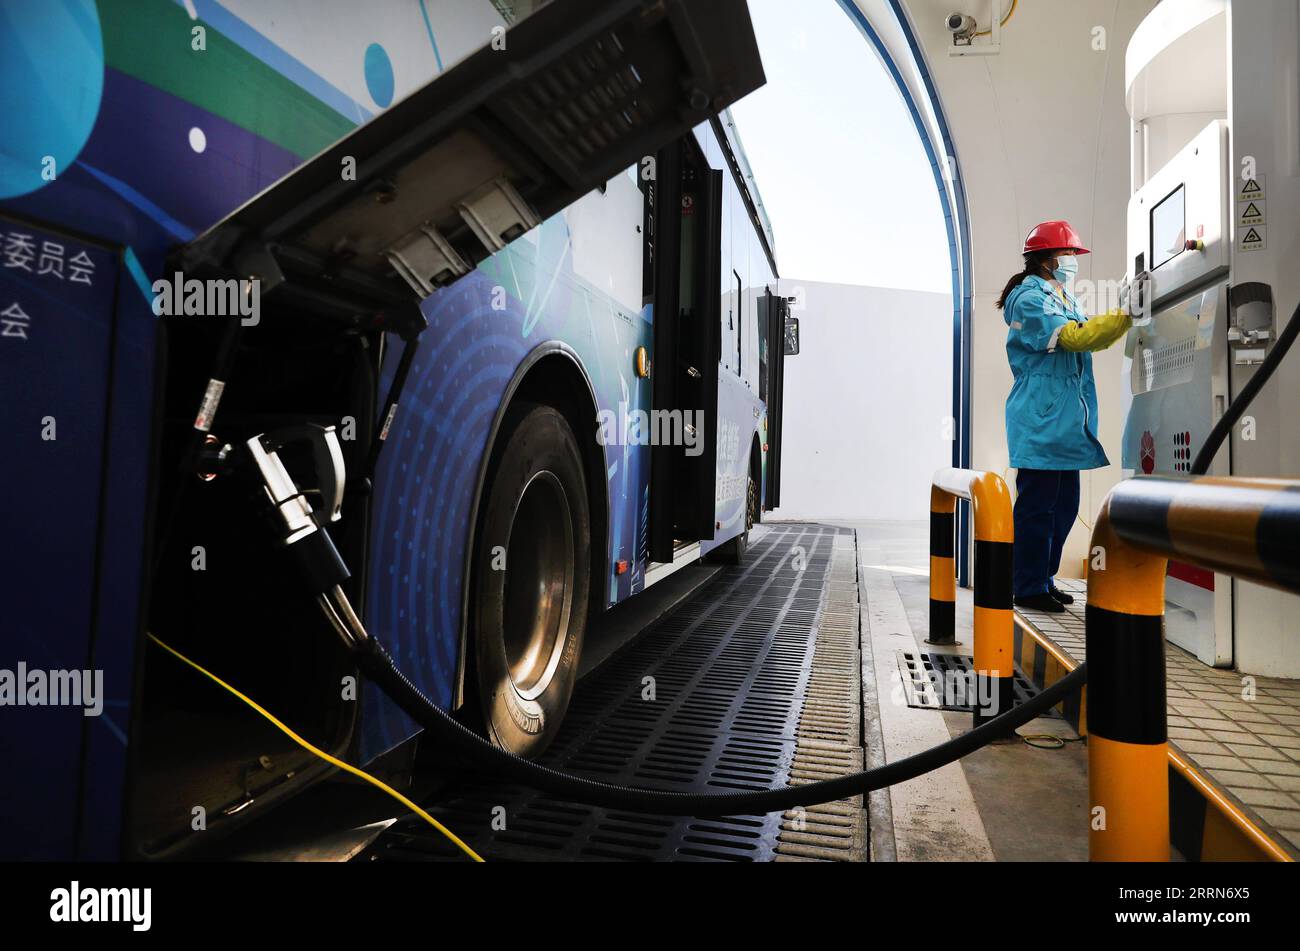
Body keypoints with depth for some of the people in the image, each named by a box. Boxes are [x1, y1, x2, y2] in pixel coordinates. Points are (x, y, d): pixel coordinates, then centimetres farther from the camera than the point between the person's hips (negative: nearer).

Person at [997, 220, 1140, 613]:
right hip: (1041, 422, -10)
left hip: (1065, 422, 10)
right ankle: (1028, 588, 1)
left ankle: (1043, 580, 21)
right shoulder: (1029, 299, -7)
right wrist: (1123, 314, -18)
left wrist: (1125, 311, 7)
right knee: (1037, 505, -7)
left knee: (1063, 505, 12)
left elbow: (1095, 338, 20)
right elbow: (1073, 337, -18)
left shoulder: (1064, 300, 23)